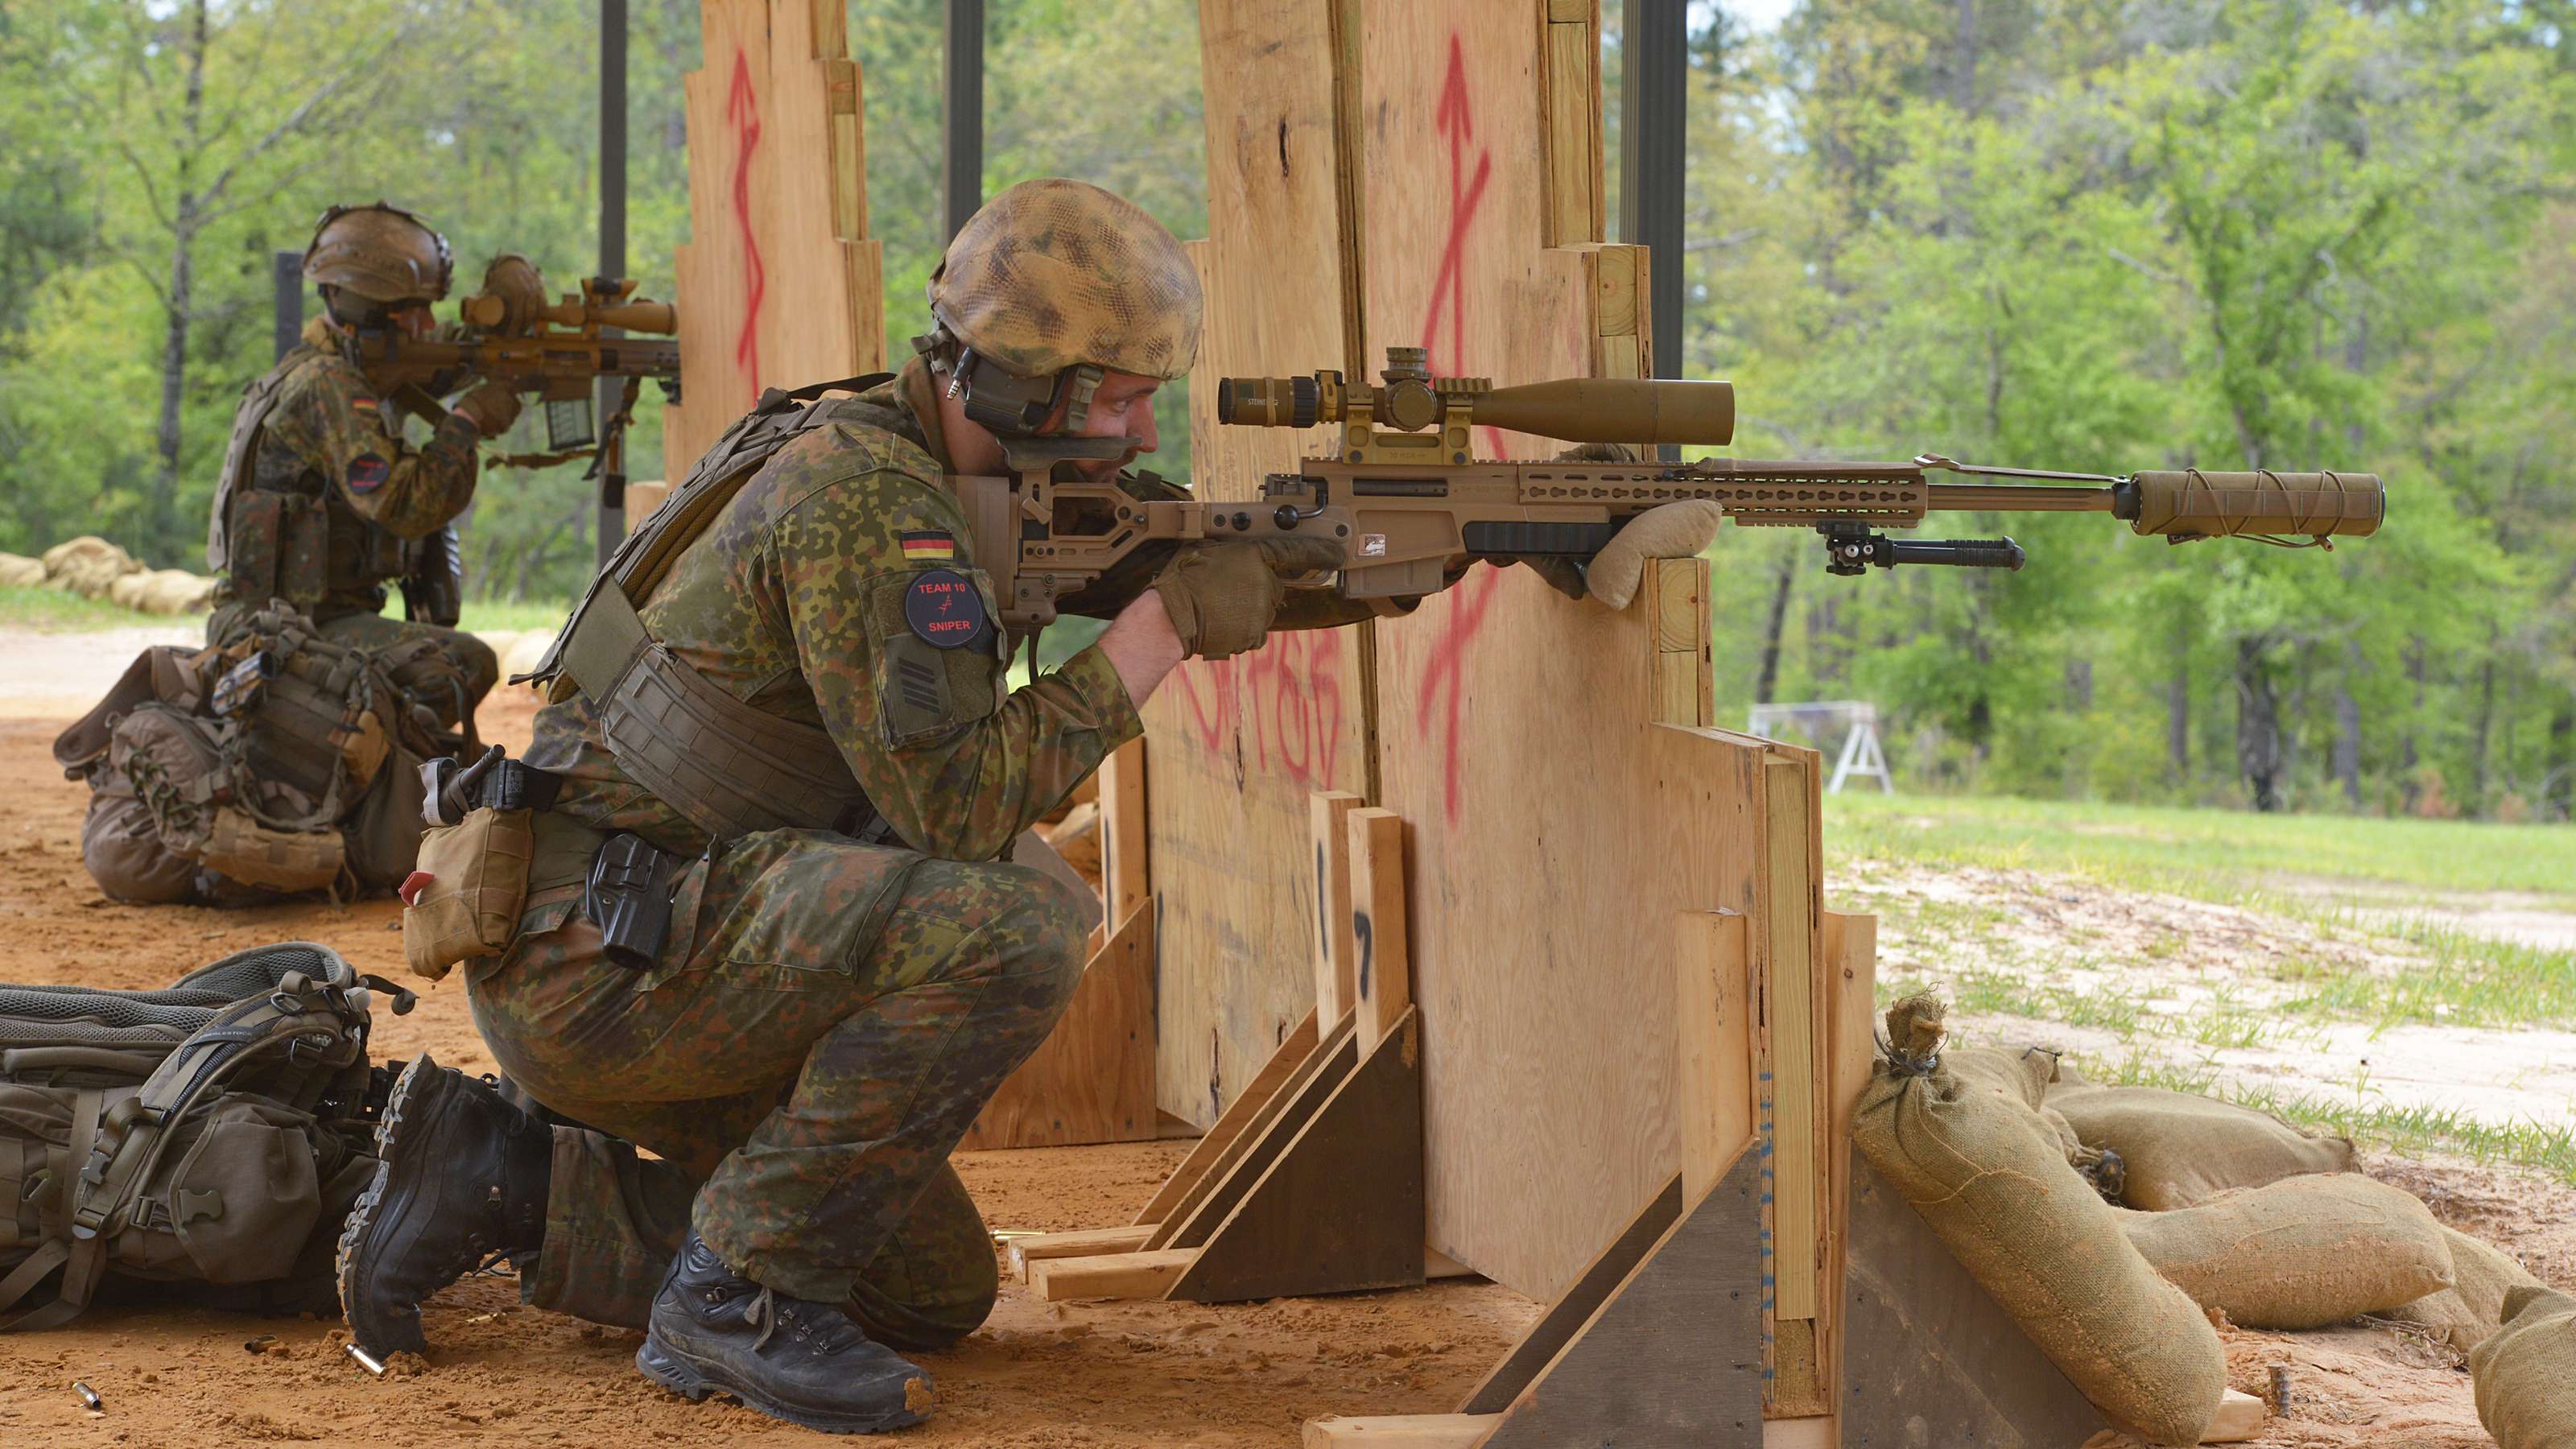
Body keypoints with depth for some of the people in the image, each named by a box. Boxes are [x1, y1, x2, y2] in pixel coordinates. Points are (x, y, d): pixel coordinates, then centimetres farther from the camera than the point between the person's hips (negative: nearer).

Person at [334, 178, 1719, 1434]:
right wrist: (1162, 630, -18)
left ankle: (508, 1180, 14)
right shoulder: (866, 502, -20)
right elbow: (956, 801, -25)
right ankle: (741, 1296, -17)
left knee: (937, 1294, 13)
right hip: (592, 957, -10)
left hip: (672, 951, 10)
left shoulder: (943, 472, 11)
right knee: (1012, 934, -29)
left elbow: (1187, 554, 18)